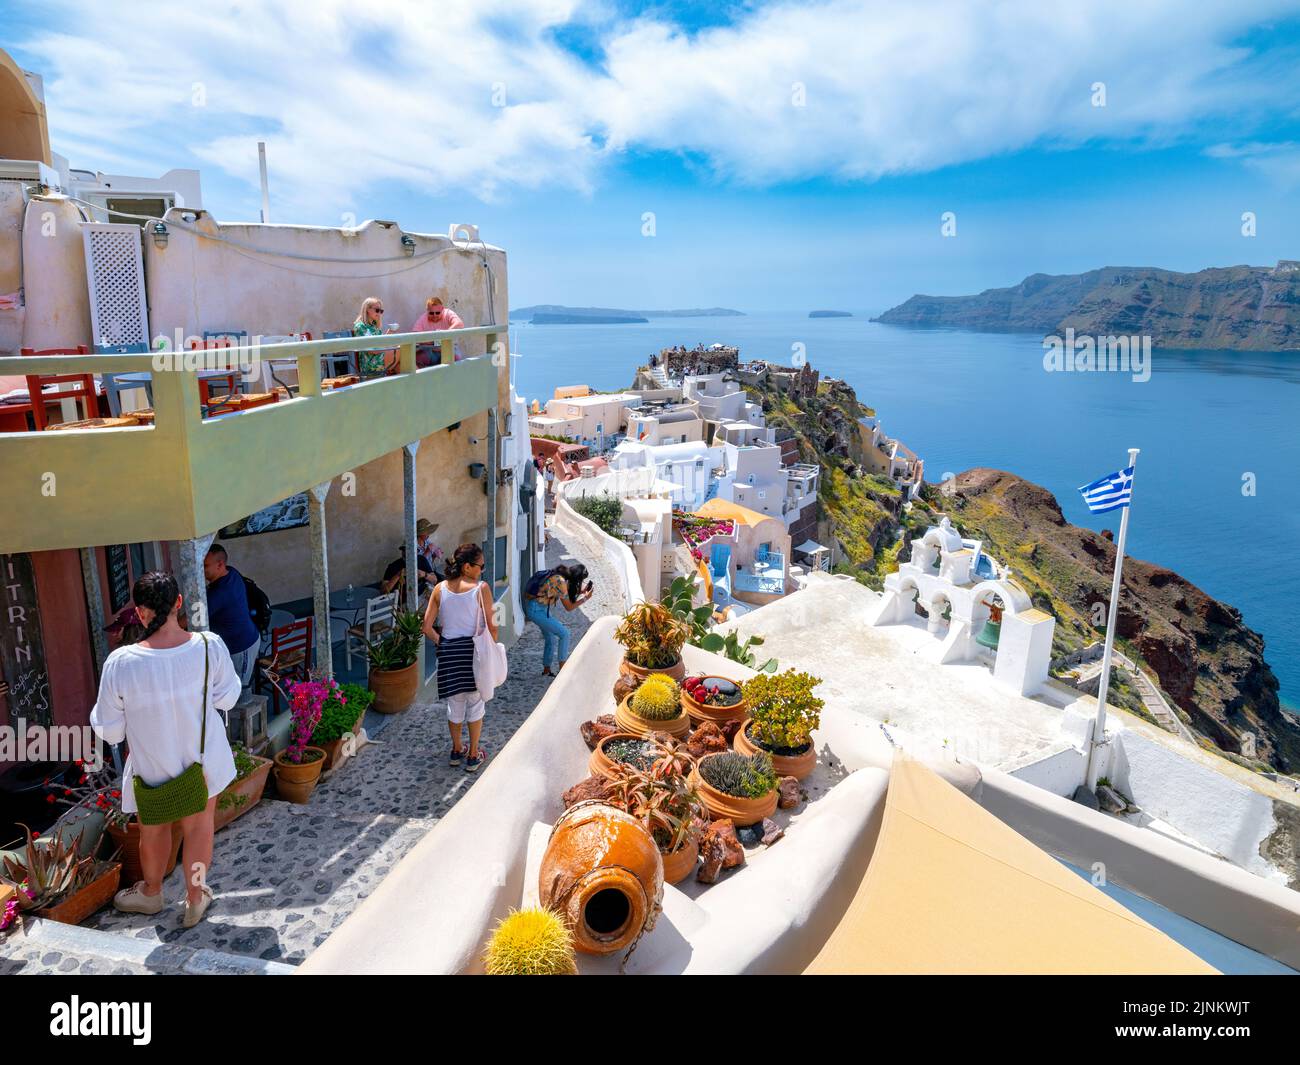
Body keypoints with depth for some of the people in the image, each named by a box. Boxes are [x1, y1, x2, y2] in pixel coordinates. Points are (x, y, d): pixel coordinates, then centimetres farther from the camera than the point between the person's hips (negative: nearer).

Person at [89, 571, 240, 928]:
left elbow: (109, 732, -13)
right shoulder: (210, 647, -22)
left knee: (153, 831, 26)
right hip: (204, 764, 1)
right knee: (198, 827, 22)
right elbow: (226, 698, -5)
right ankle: (195, 899, 40)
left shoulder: (120, 664, -26)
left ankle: (151, 893, 52)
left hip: (153, 768, -1)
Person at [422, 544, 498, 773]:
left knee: (455, 703, 19)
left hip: (448, 652, 3)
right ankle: (473, 756, 20)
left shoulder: (440, 589, -1)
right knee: (475, 703, 12)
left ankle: (457, 751, 34)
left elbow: (427, 627, -2)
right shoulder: (481, 588, -13)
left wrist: (441, 642, 12)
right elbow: (491, 626, -13)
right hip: (473, 650, -3)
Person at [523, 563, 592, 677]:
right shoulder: (560, 582, -23)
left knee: (550, 638, 17)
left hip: (541, 608, 10)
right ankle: (562, 669, 1)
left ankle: (546, 670, 26)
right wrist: (586, 598, -9)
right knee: (564, 633, -7)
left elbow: (565, 596, 14)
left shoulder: (559, 575, 3)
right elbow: (569, 607, -14)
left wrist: (580, 592, 10)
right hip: (536, 610, -10)